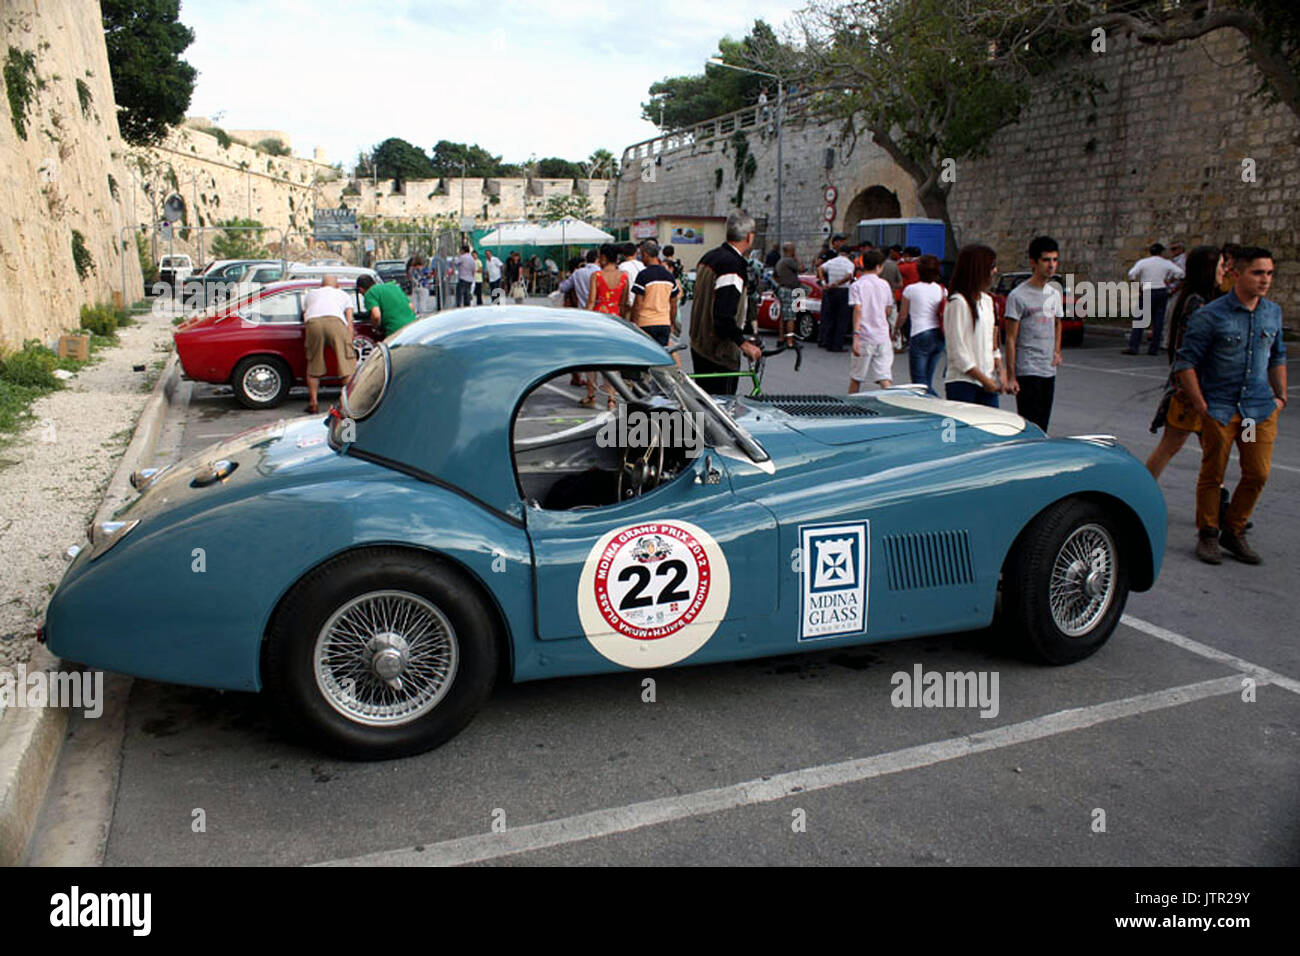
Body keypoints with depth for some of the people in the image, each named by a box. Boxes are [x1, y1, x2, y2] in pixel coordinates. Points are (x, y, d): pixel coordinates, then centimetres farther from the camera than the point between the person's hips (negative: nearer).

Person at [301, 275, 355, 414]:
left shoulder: (310, 294, 40)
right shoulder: (343, 294, 33)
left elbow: (304, 317, 32)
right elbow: (350, 321, 21)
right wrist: (349, 344, 18)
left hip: (313, 322, 2)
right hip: (335, 320, -2)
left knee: (313, 365, 13)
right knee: (347, 362, -1)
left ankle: (313, 403, 13)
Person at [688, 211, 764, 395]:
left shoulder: (709, 256, 11)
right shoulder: (733, 265, -20)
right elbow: (724, 316, -26)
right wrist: (743, 344, -20)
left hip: (698, 344, 10)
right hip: (720, 353, -10)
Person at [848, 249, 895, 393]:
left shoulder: (857, 286, -4)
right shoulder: (884, 285, 7)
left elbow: (858, 310, -15)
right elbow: (888, 311, 14)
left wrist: (855, 335, -19)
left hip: (865, 337, -2)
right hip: (883, 336, 3)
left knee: (856, 377, 11)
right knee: (885, 378, -2)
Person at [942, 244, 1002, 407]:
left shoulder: (987, 300, 14)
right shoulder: (958, 302, -11)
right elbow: (958, 353, -14)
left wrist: (1000, 372, 6)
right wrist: (985, 380, -11)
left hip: (988, 383, 8)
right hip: (962, 383, -7)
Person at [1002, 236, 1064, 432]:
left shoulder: (1055, 292, 12)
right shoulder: (1018, 296, -9)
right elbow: (1011, 338, -10)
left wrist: (1057, 351, 10)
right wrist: (1010, 377, -13)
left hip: (1049, 371, 7)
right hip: (1027, 371, -7)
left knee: (1042, 427, 11)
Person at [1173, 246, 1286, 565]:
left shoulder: (1273, 312, 9)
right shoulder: (1211, 315, -9)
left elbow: (1278, 357, 21)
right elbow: (1186, 362, -7)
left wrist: (1281, 396, 13)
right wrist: (1200, 404, -10)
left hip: (1261, 410, 5)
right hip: (1220, 409, -4)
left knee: (1258, 474, 5)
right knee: (1212, 474, 3)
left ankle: (1233, 532, 22)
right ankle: (1207, 535, 19)